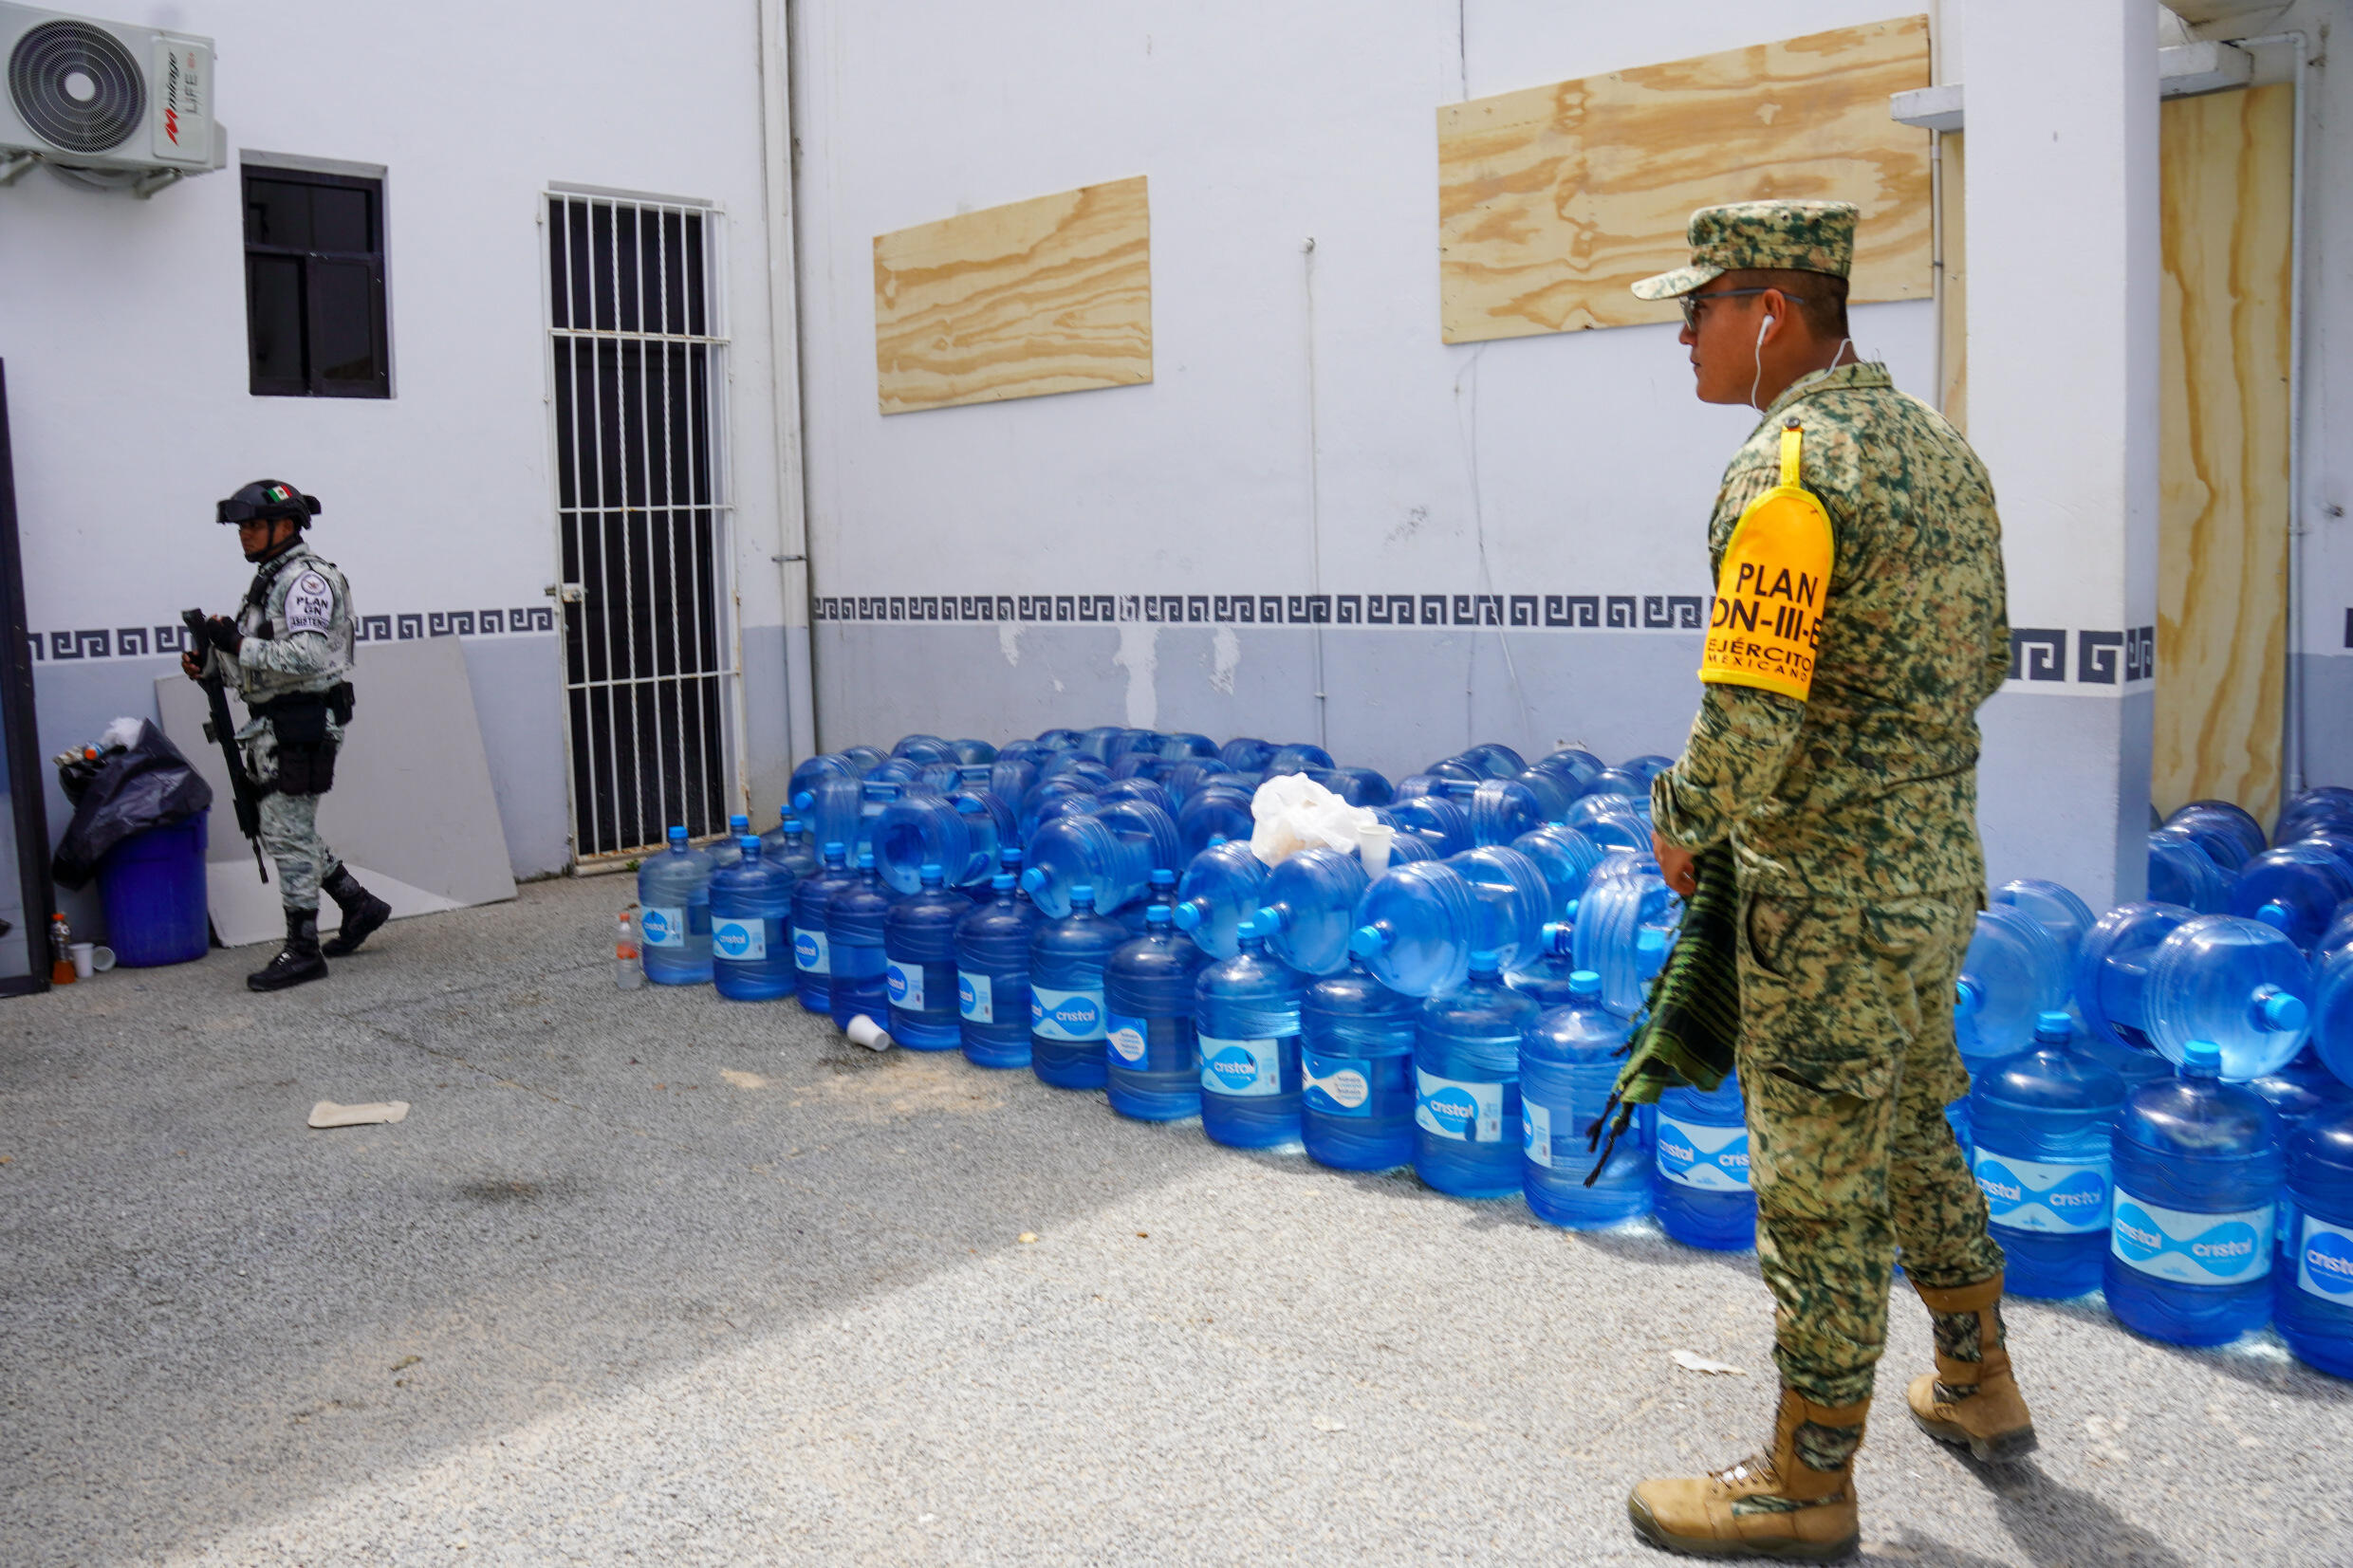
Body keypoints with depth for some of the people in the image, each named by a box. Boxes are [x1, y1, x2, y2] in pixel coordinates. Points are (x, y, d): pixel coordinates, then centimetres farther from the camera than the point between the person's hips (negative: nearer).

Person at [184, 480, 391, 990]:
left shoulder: (307, 579, -13)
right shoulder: (269, 579, 19)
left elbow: (309, 656, -25)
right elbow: (255, 665, 22)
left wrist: (237, 644, -22)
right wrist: (209, 661, 5)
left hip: (303, 727, -10)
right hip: (275, 727, 10)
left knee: (288, 834, -7)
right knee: (290, 831, 15)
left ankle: (303, 951, 0)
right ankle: (359, 905, 28)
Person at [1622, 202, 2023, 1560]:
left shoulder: (1787, 471, -22)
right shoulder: (1936, 443, 8)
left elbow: (1748, 735, -26)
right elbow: (1988, 661, 16)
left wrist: (1679, 822, -7)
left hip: (1829, 897, -9)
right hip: (1938, 868, 9)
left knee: (1821, 1187, 4)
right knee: (1915, 1131, 25)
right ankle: (1979, 1387, 43)